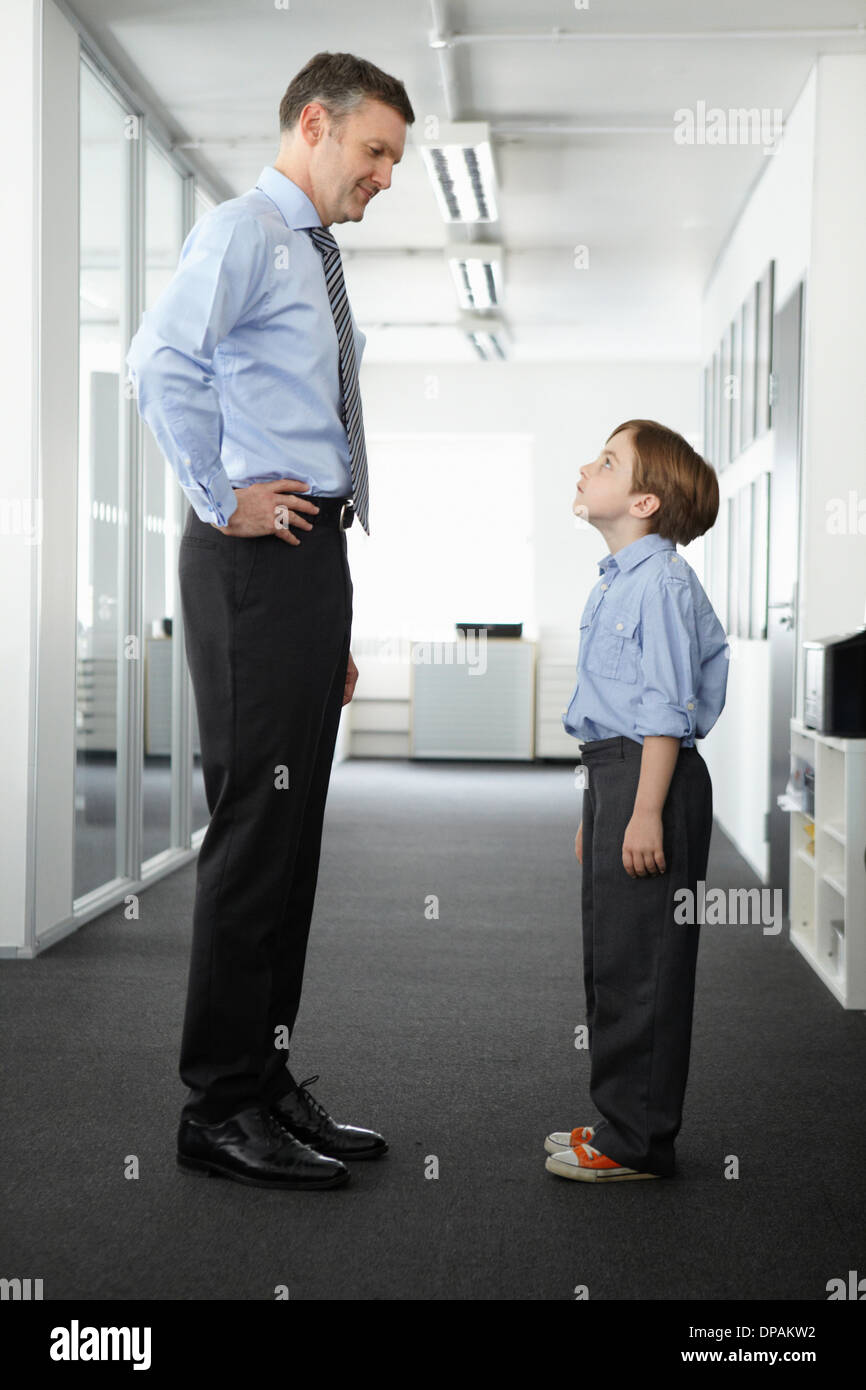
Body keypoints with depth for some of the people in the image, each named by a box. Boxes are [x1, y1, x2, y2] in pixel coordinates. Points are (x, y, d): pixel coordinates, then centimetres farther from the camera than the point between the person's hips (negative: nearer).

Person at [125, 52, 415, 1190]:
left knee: (293, 831, 10)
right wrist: (222, 499, -17)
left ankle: (268, 1085, 19)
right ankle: (221, 1109, 1)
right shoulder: (242, 233, -4)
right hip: (255, 555, -9)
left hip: (313, 556, 9)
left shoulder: (313, 257, 24)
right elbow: (161, 360, -25)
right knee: (255, 828, -8)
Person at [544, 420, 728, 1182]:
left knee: (640, 961, -3)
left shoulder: (661, 580, -14)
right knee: (610, 955, 16)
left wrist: (646, 811, -22)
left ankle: (636, 1141, 7)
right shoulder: (617, 580, 16)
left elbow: (666, 707, -19)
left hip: (650, 776, -10)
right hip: (611, 774, 10)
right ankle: (619, 1120, 27)